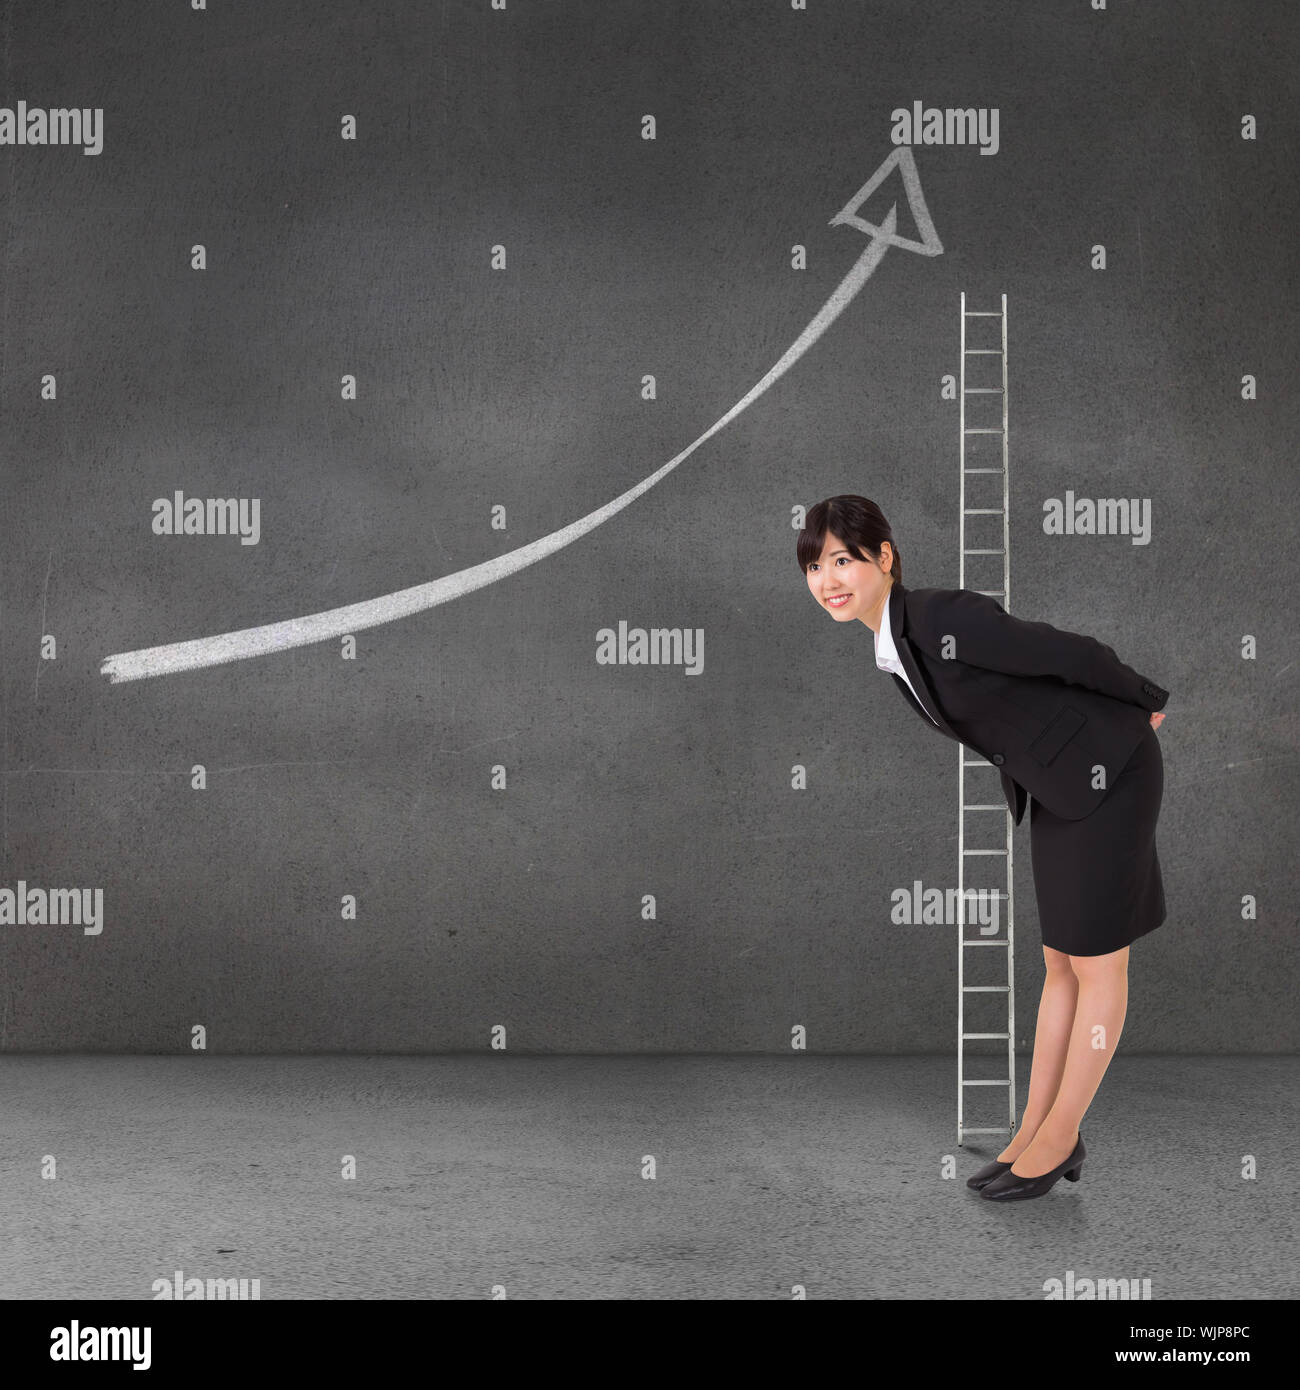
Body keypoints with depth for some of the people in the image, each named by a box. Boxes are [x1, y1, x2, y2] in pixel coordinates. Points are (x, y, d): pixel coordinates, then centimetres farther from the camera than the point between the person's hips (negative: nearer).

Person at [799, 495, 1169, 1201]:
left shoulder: (948, 619, -28)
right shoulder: (896, 644, 0)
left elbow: (1075, 654, -17)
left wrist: (1145, 704, -1)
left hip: (1108, 775, -8)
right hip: (1055, 785, 8)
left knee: (1095, 963, 4)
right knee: (1060, 965, 13)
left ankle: (1059, 1136, 13)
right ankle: (1035, 1129, 20)